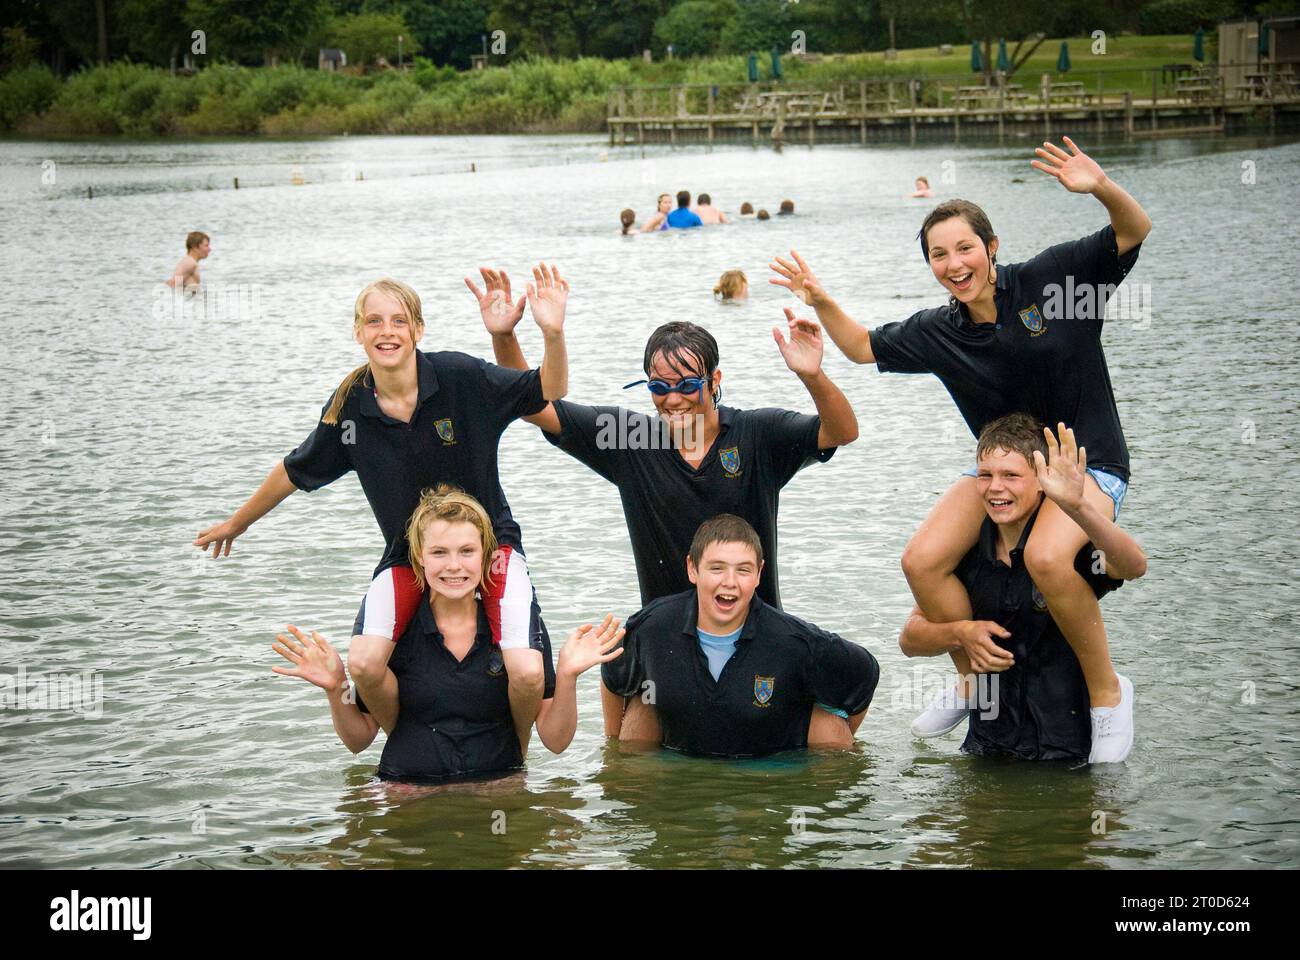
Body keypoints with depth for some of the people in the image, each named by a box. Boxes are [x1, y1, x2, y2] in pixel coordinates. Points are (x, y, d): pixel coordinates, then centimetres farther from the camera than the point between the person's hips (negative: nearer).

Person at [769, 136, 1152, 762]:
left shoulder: (1051, 278, -10)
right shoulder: (938, 334, 2)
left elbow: (1135, 232, -13)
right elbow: (864, 347, 17)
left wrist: (1102, 188, -33)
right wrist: (822, 304, -1)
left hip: (1089, 461, -5)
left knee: (1046, 557, -35)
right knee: (923, 561, -16)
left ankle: (1108, 692, -14)